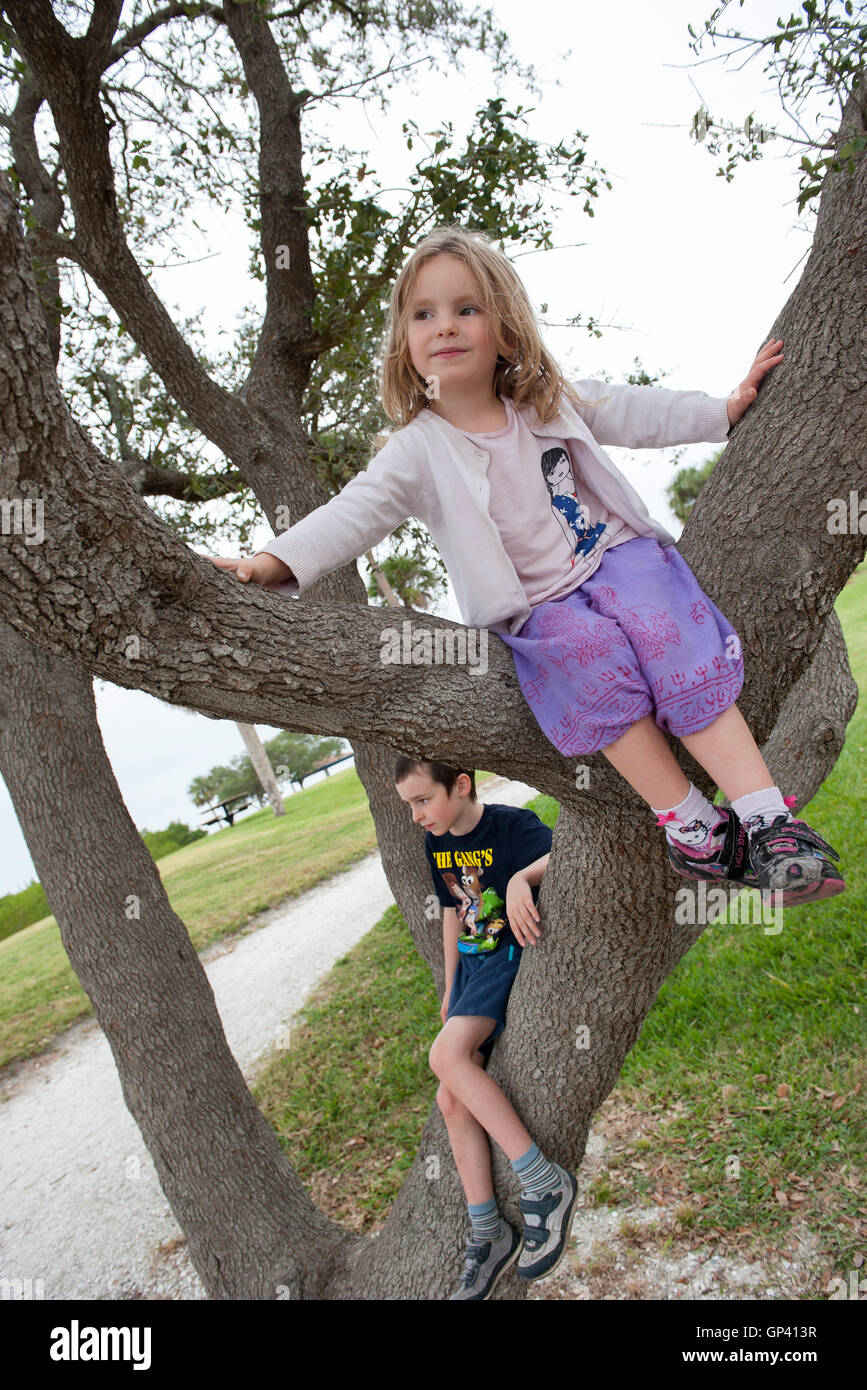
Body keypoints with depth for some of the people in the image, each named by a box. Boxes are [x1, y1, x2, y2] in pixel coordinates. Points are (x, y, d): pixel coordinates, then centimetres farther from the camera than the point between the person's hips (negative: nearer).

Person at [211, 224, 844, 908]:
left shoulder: (552, 402, 8)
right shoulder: (419, 450, -2)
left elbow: (639, 413, 17)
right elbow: (356, 511, -13)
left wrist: (727, 407, 13)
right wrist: (276, 561, -28)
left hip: (615, 554, 3)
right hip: (536, 607, -2)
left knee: (673, 639, -27)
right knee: (591, 658, -34)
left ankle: (767, 819, -26)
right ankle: (688, 821, -24)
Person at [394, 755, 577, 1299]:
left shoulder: (510, 824, -15)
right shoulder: (438, 844, 9)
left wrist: (522, 876, -48)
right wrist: (451, 986, 22)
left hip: (513, 955, -8)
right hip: (472, 964, 8)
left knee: (448, 1055, -28)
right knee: (452, 1100, -3)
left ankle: (544, 1182, -19)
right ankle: (489, 1234, 8)